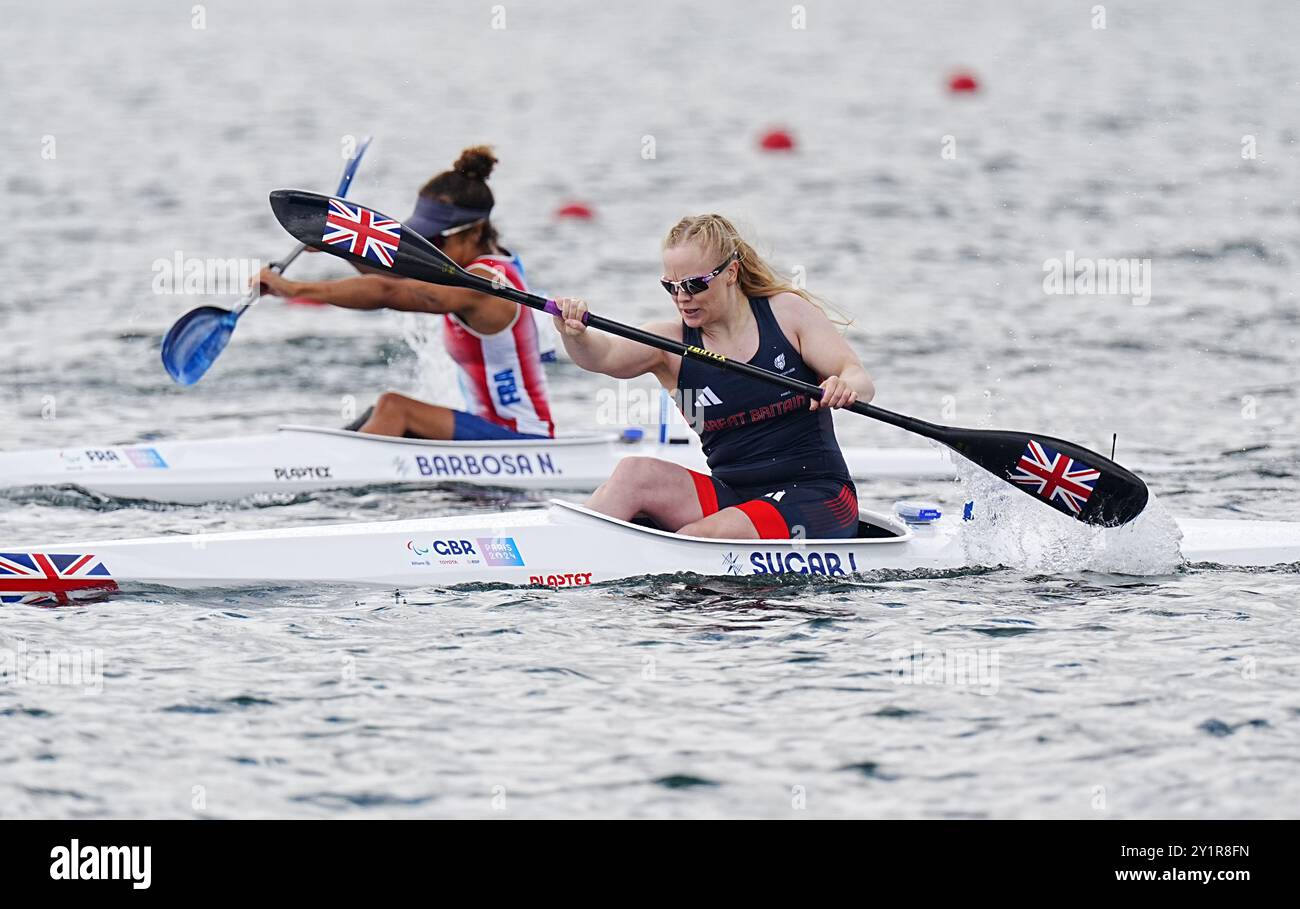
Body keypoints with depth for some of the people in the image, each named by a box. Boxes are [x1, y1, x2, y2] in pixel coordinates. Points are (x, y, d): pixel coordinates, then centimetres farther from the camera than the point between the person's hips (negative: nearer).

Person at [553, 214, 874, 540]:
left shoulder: (788, 311, -1)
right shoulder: (672, 342, 2)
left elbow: (860, 379, -9)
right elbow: (605, 355, -16)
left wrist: (847, 385, -34)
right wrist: (575, 335, -39)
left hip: (815, 497, -4)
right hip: (732, 496, 4)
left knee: (698, 538, -30)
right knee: (634, 474, -21)